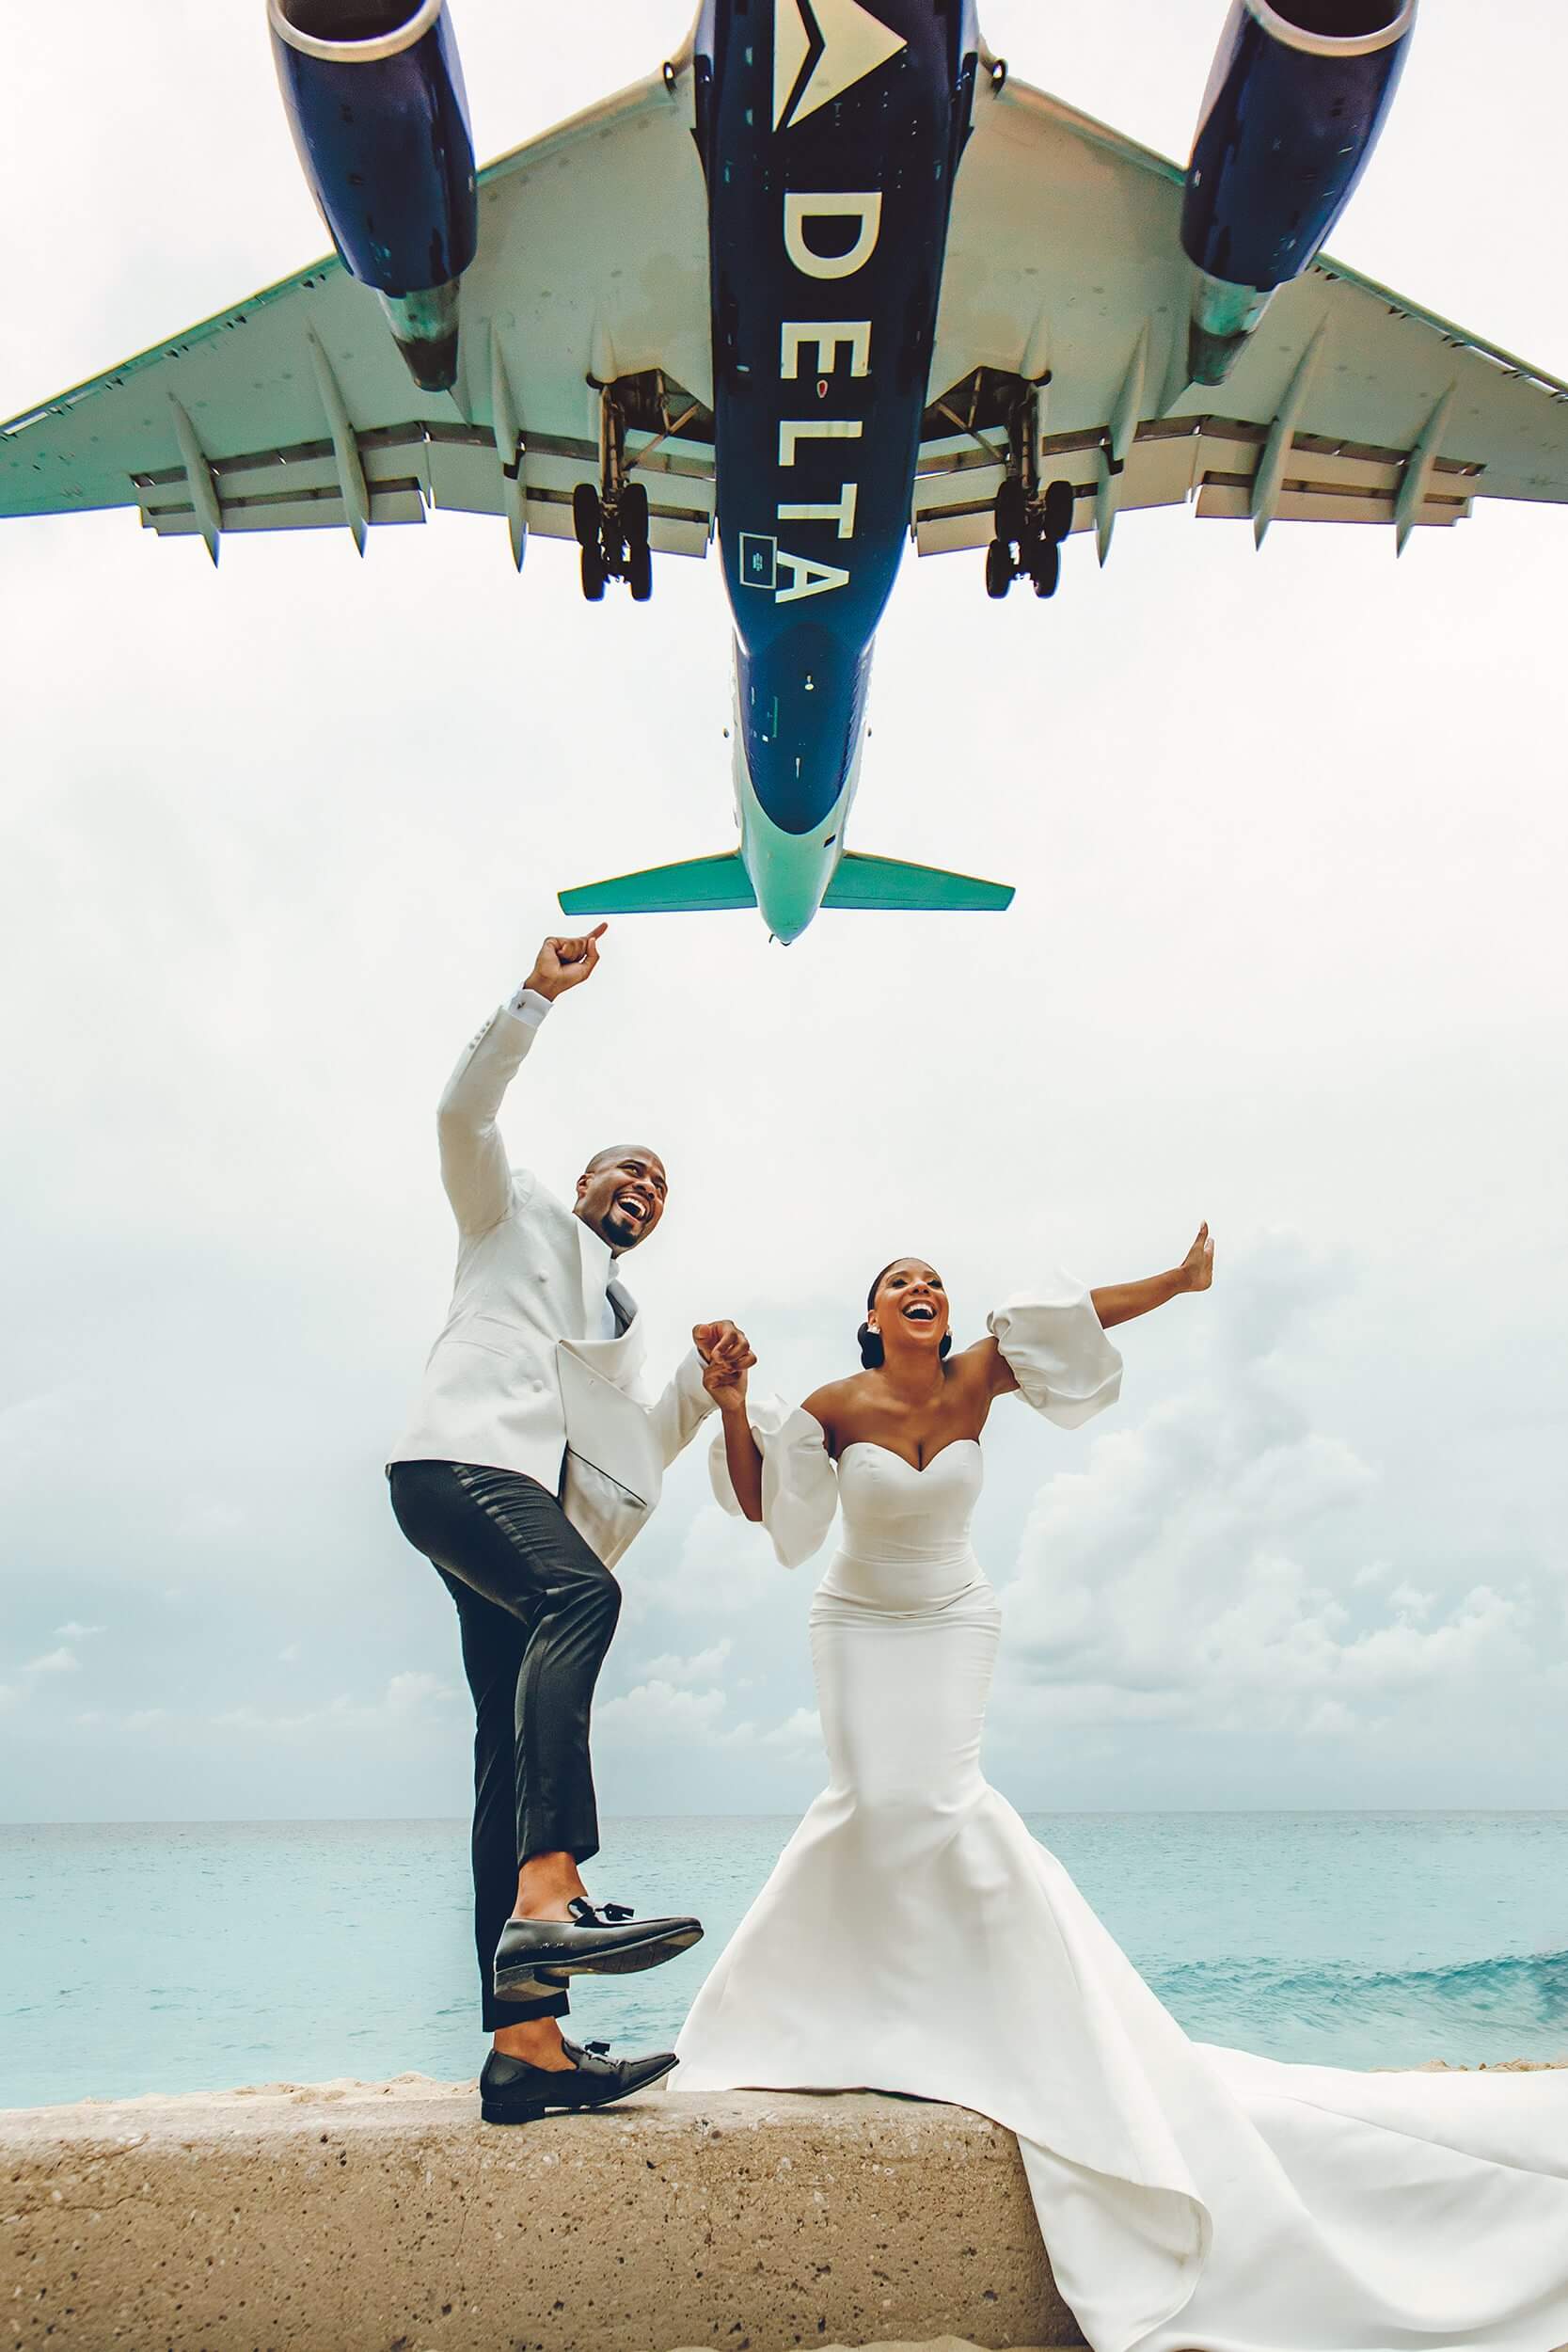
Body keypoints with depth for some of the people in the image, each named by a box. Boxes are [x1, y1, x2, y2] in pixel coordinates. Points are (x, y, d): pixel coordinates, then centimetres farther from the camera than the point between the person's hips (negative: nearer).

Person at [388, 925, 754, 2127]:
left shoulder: (622, 1325, 36)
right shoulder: (520, 1216, 22)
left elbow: (641, 1450, 27)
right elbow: (466, 1111, 7)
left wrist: (702, 1382, 12)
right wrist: (536, 997, 3)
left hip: (539, 1509, 7)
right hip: (462, 1459, -7)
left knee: (514, 1757, -2)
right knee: (582, 1595, -36)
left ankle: (525, 2044, -6)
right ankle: (548, 1896, -46)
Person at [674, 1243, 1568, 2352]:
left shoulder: (972, 1381, -13)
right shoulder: (838, 1406, -15)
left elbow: (1071, 1317, -15)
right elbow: (756, 1501, -12)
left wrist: (1178, 1279, -20)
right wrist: (733, 1406, -26)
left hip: (953, 1621, 0)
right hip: (858, 1624, 0)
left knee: (938, 1794, -16)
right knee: (870, 1800, -13)